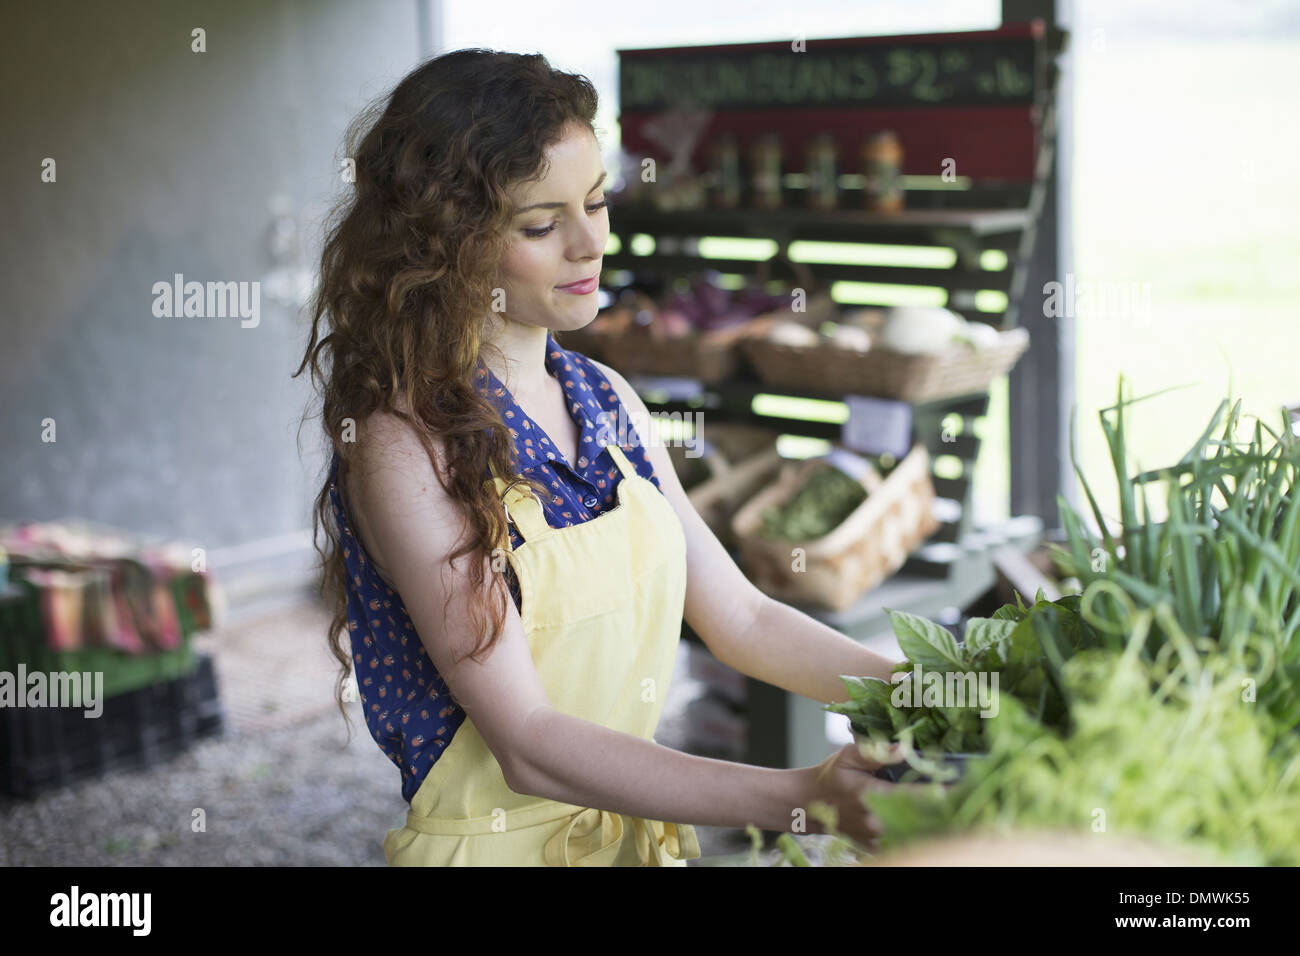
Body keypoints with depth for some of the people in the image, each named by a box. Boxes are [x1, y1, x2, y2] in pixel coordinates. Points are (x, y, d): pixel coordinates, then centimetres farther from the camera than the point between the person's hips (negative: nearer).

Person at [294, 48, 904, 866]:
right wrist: (803, 800, -30)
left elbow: (740, 617, 6)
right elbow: (527, 744, -24)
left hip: (645, 829, 6)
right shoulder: (405, 445, -19)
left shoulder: (605, 398, 2)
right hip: (496, 841, -6)